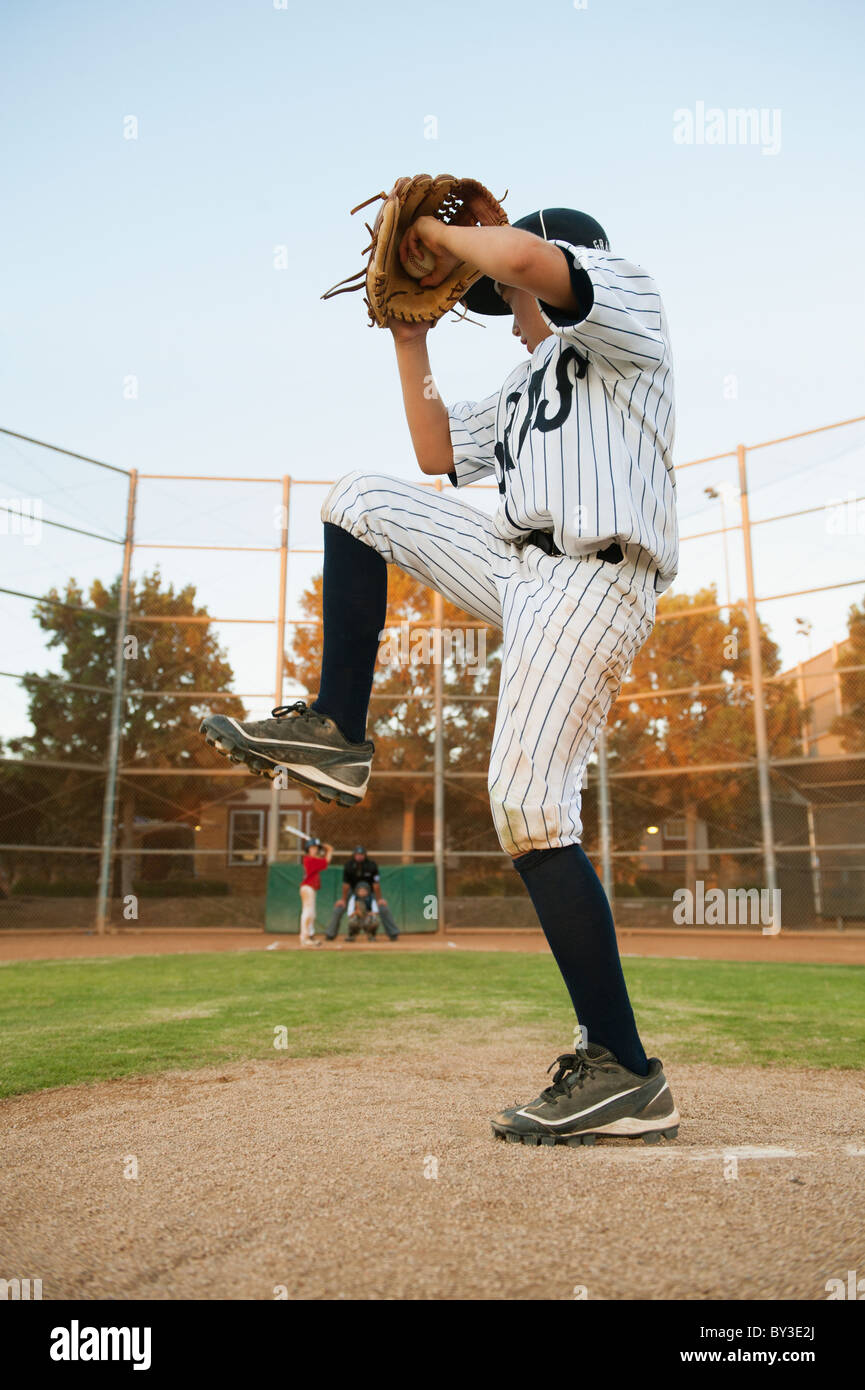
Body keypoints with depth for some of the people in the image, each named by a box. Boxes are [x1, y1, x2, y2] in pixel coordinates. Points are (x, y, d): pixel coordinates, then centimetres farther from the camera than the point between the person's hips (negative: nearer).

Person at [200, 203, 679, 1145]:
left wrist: (442, 234, 8)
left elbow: (521, 256, -12)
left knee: (528, 805, -21)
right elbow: (439, 453, 30)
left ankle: (625, 1073, -10)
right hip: (521, 570, 9)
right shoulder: (524, 384, 33)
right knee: (360, 499, 10)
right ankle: (337, 732, 1)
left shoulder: (629, 300, 9)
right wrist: (410, 338, 29)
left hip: (594, 580, -8)